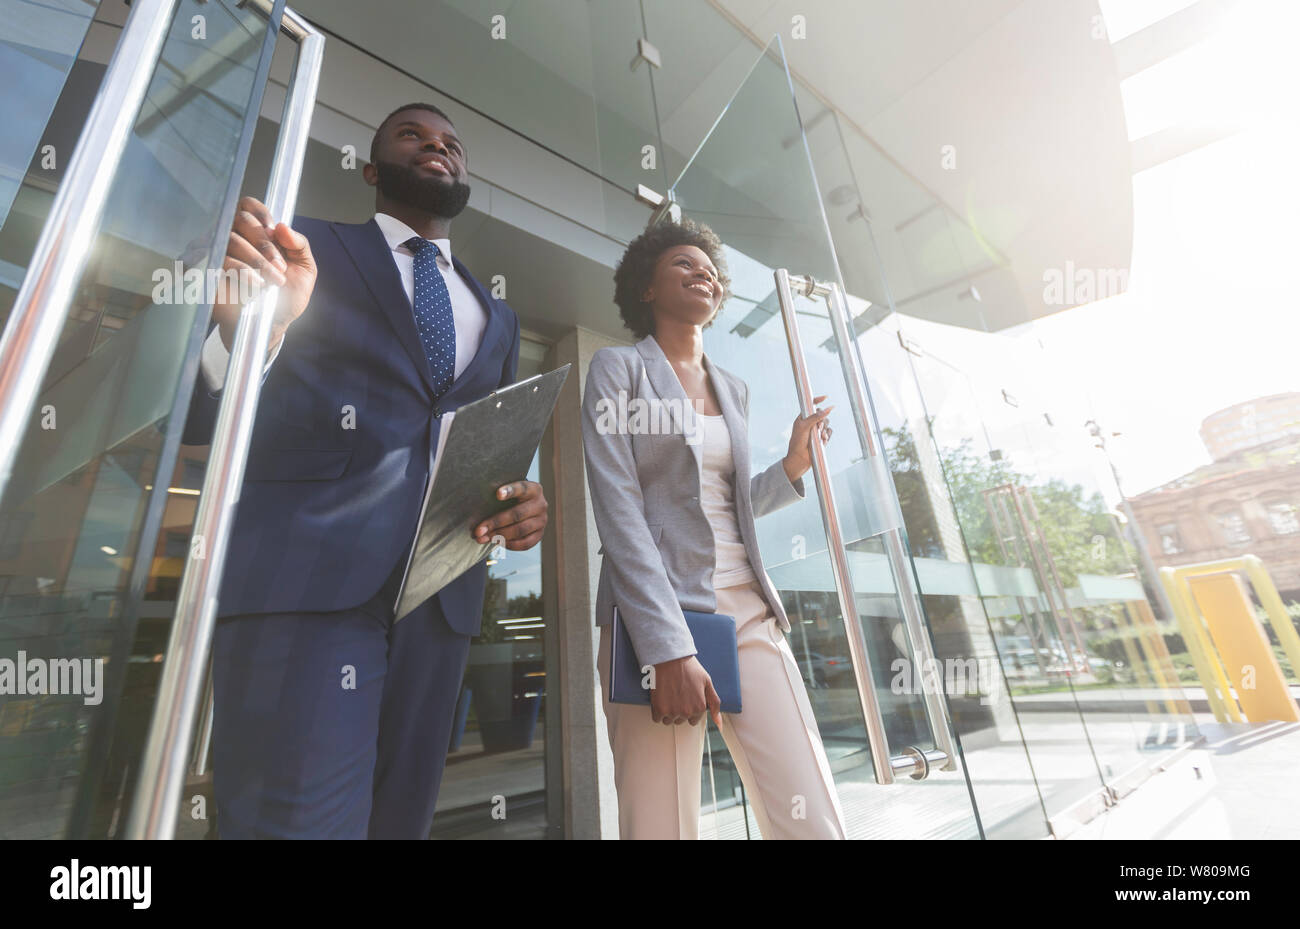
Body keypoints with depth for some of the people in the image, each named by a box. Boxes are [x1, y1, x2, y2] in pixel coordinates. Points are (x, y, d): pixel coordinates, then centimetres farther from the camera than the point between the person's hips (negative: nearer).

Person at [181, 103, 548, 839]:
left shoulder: (497, 317, 20)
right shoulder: (304, 247, 9)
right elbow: (207, 420, 1)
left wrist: (524, 505, -1)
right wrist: (246, 325, -21)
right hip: (304, 576, -4)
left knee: (401, 820, 14)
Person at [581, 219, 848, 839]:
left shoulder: (734, 390, 19)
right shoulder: (618, 368, 2)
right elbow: (619, 512, -10)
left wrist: (793, 466, 9)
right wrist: (670, 648, -18)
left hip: (750, 613, 5)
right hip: (657, 615, -5)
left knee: (815, 822, 1)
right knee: (664, 826, 0)